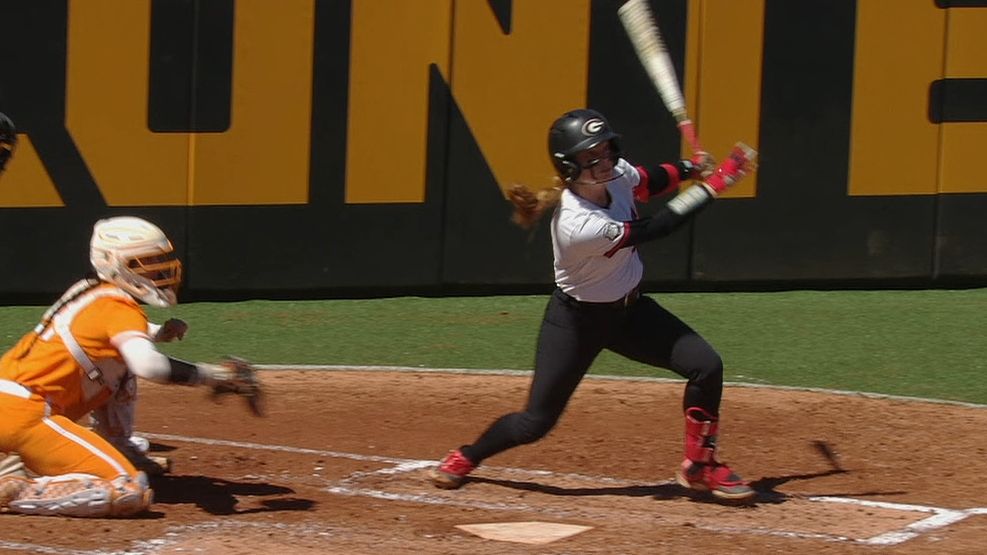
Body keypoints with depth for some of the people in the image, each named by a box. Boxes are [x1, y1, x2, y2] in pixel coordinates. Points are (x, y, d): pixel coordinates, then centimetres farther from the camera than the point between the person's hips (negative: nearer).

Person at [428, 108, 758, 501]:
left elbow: (647, 182, 14)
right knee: (536, 423, -1)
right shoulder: (577, 226, -36)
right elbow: (656, 228, -29)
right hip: (577, 320, -7)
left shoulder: (616, 174, -15)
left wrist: (689, 169, 0)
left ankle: (700, 466, 6)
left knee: (706, 365, -11)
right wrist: (714, 184, -24)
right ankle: (466, 457, 29)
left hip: (630, 310, 7)